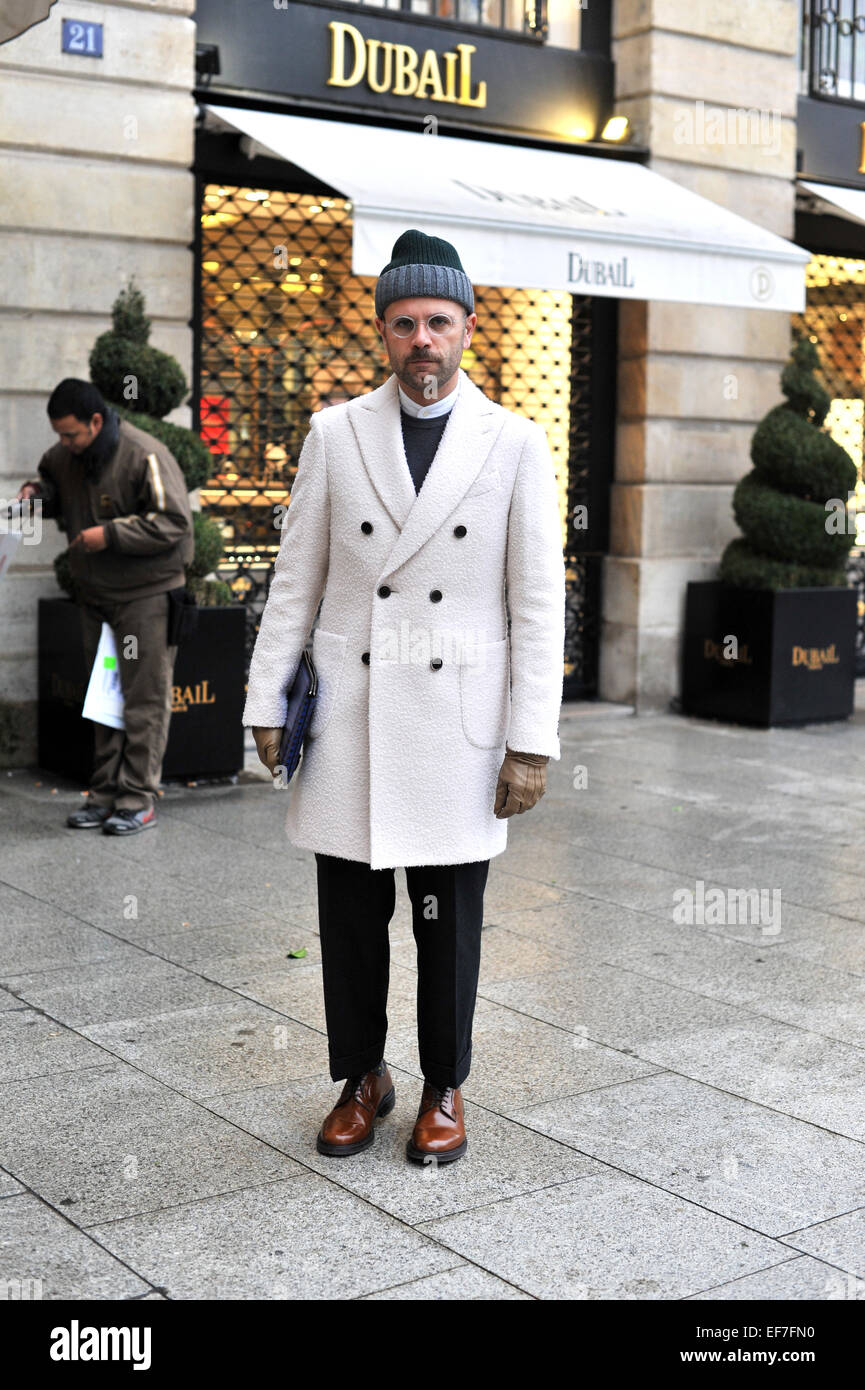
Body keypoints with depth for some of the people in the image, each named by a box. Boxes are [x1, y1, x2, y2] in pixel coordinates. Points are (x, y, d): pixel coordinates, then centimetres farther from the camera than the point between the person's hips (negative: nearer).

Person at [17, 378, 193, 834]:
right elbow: (52, 480, 26)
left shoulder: (145, 456, -18)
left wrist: (110, 534, -22)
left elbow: (174, 523, -20)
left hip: (147, 593, -7)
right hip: (94, 594, 7)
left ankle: (139, 798, 2)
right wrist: (37, 492, 2)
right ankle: (105, 793, 19)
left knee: (144, 697, -4)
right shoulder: (64, 455, 4)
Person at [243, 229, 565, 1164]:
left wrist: (531, 743, -5)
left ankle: (444, 1088, 28)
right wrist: (267, 703, 3)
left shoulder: (515, 445, 0)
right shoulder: (334, 434, 4)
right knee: (350, 918, 9)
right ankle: (360, 1078, 30)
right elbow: (295, 583, 7)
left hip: (457, 720, -1)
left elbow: (539, 604, -1)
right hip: (349, 718, 2)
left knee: (450, 923, 7)